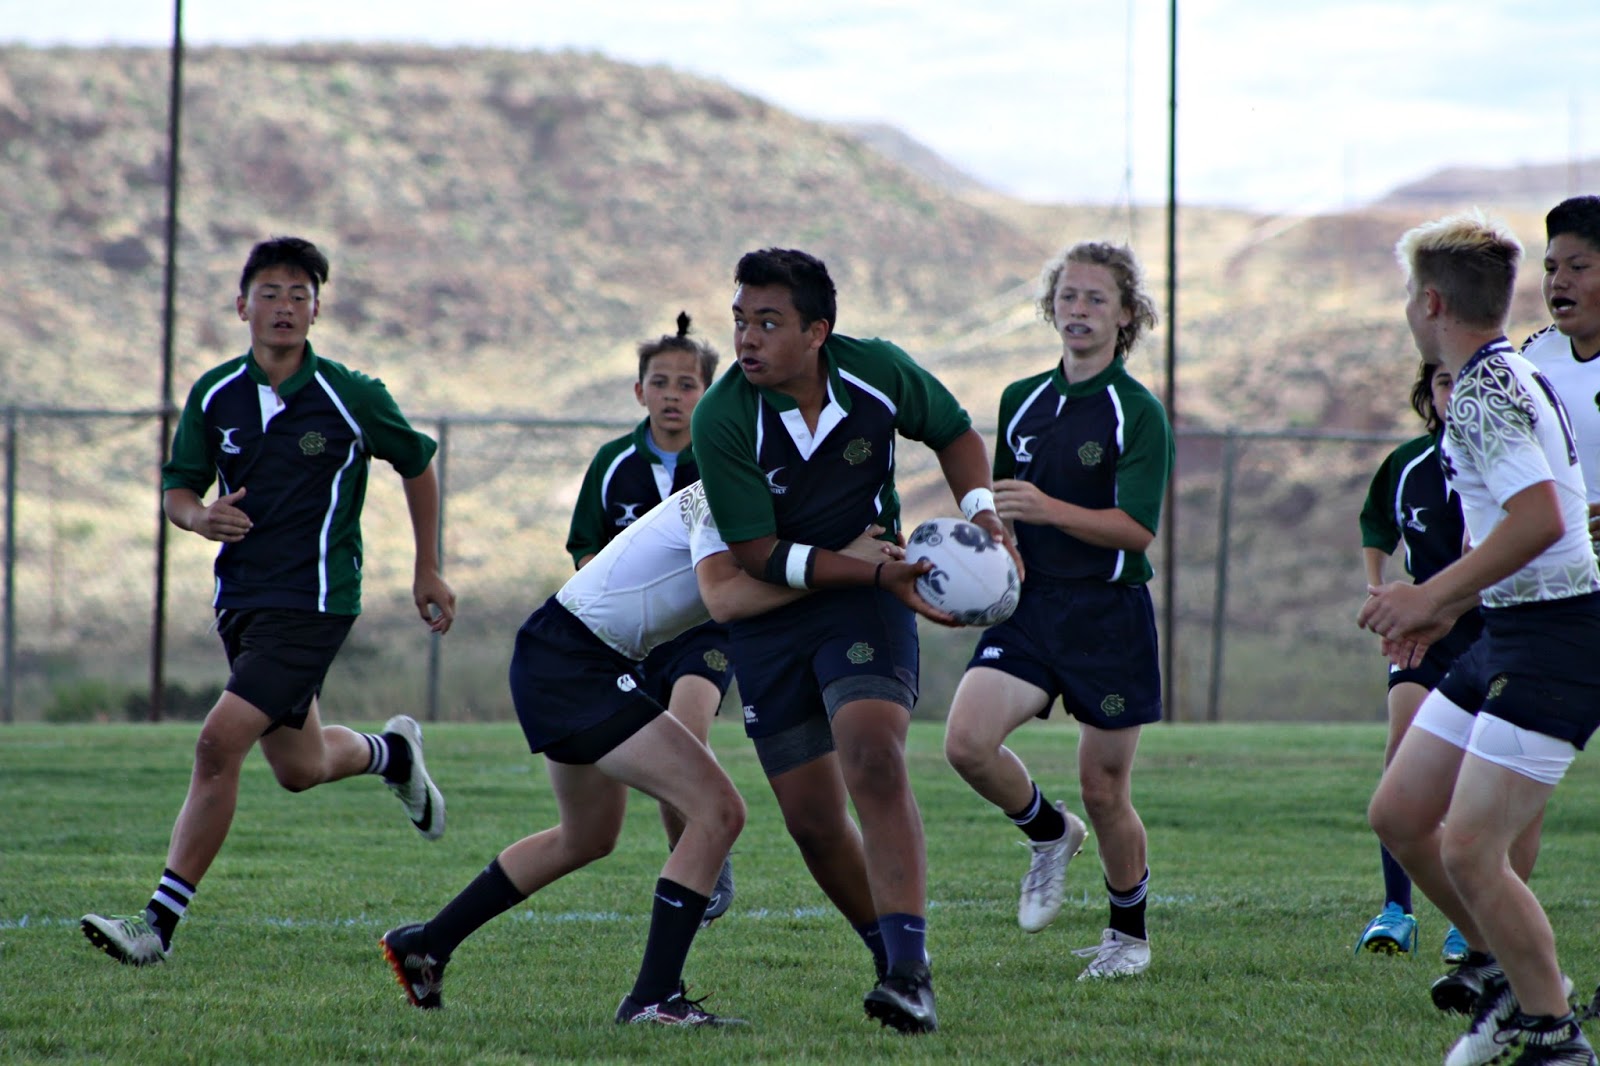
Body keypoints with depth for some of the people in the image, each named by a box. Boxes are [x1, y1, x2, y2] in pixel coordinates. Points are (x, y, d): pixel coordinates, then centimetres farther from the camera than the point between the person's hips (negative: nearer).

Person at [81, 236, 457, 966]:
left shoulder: (353, 398, -9)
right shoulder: (214, 396, 0)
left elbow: (417, 465, 8)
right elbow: (177, 489, 9)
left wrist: (428, 571, 13)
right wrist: (200, 516, -16)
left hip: (314, 601, -6)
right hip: (240, 598, 6)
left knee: (221, 741, -20)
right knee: (298, 767, 19)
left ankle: (162, 920, -17)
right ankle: (391, 752, 54)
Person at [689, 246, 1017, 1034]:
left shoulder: (878, 373, -11)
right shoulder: (721, 419, -19)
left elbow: (953, 432, 11)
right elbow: (760, 555, -17)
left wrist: (981, 514, -5)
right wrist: (881, 571, -23)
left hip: (867, 608, -1)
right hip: (768, 621, 1)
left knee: (873, 761, -25)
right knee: (812, 819, 2)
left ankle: (910, 975, -29)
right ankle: (894, 956, 25)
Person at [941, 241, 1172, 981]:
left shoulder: (1138, 413, -7)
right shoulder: (1023, 401, 10)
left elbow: (1137, 528, -16)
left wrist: (1049, 509, -27)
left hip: (1110, 615, -4)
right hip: (1030, 606, 4)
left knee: (1104, 792, 1)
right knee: (967, 742, -19)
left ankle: (1129, 932, 24)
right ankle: (1049, 835, 10)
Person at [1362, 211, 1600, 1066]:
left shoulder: (1484, 392, -17)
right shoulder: (1513, 374, 15)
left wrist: (1432, 596, -23)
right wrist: (1449, 606, 21)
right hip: (1507, 635, 10)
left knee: (1469, 849, -11)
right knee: (1398, 815, 11)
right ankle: (1504, 972, 24)